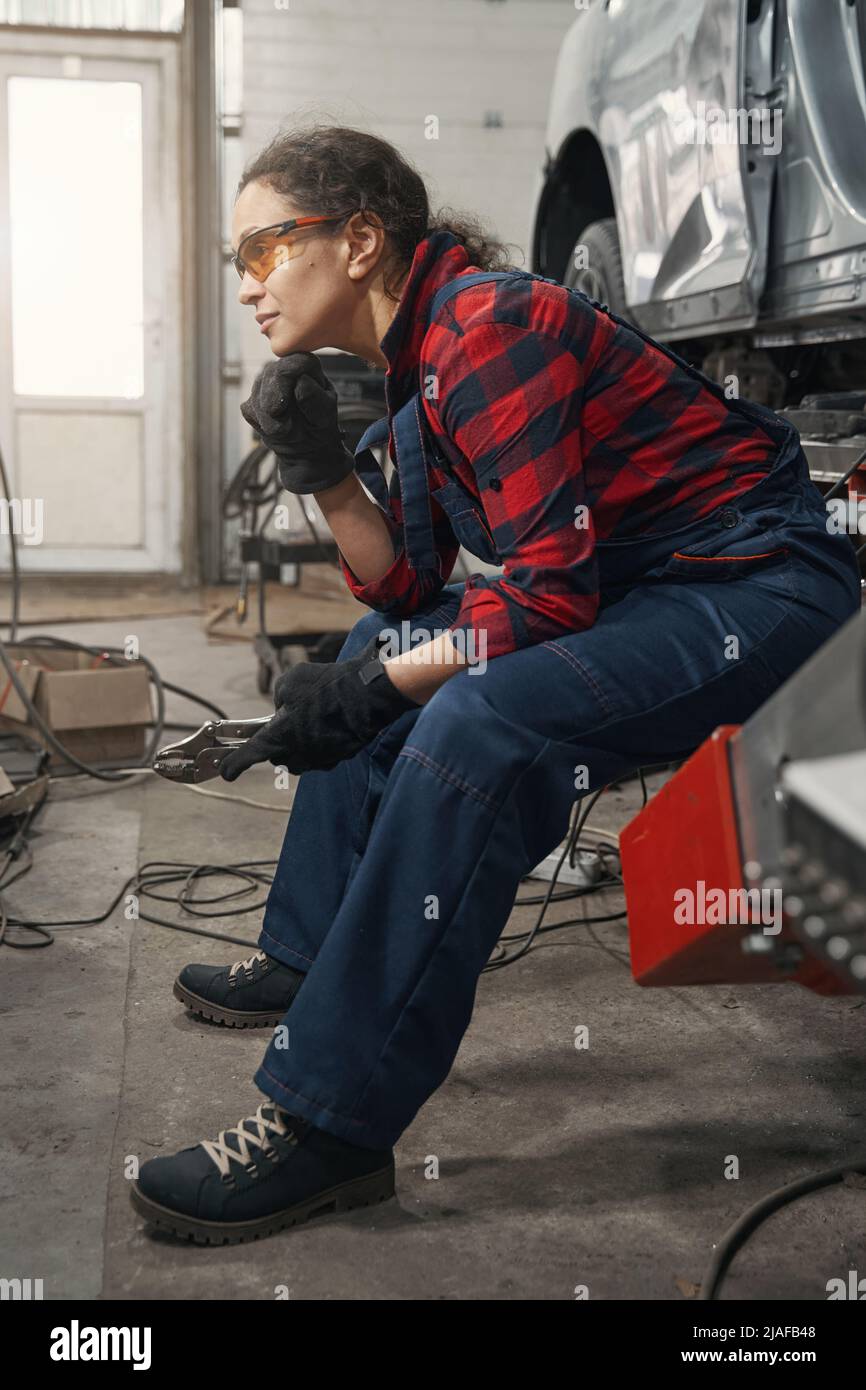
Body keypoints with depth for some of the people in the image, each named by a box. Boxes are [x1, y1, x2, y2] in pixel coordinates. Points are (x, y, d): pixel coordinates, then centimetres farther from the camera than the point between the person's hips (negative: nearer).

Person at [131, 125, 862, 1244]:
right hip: (637, 582, 11)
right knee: (385, 649, 17)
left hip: (757, 589, -11)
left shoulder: (487, 329, -19)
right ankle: (311, 960, 22)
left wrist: (372, 690, -21)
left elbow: (549, 594, -25)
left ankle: (326, 1124, -24)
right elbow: (409, 587, 10)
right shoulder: (420, 355, 10)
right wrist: (323, 472, -2)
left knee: (480, 724, -32)